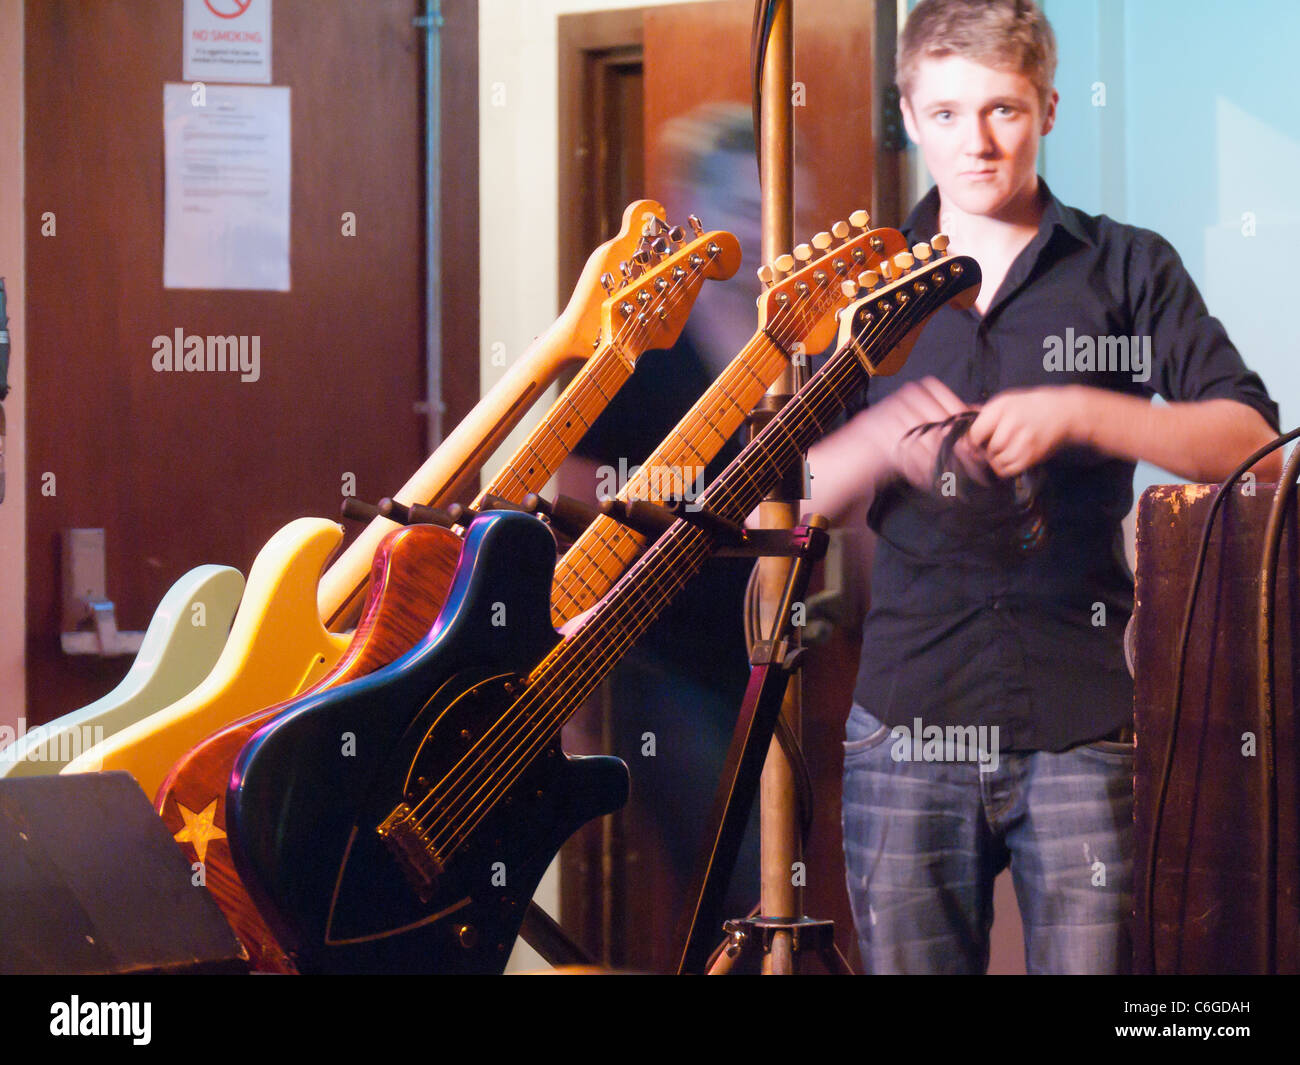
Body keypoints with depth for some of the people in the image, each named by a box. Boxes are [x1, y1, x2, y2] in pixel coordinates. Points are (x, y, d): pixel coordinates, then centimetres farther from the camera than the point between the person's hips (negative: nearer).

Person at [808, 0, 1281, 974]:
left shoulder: (1129, 269, 7)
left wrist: (1078, 413, -15)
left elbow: (1255, 446, -3)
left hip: (1079, 721, -1)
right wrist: (879, 439, -13)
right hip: (908, 723, 2)